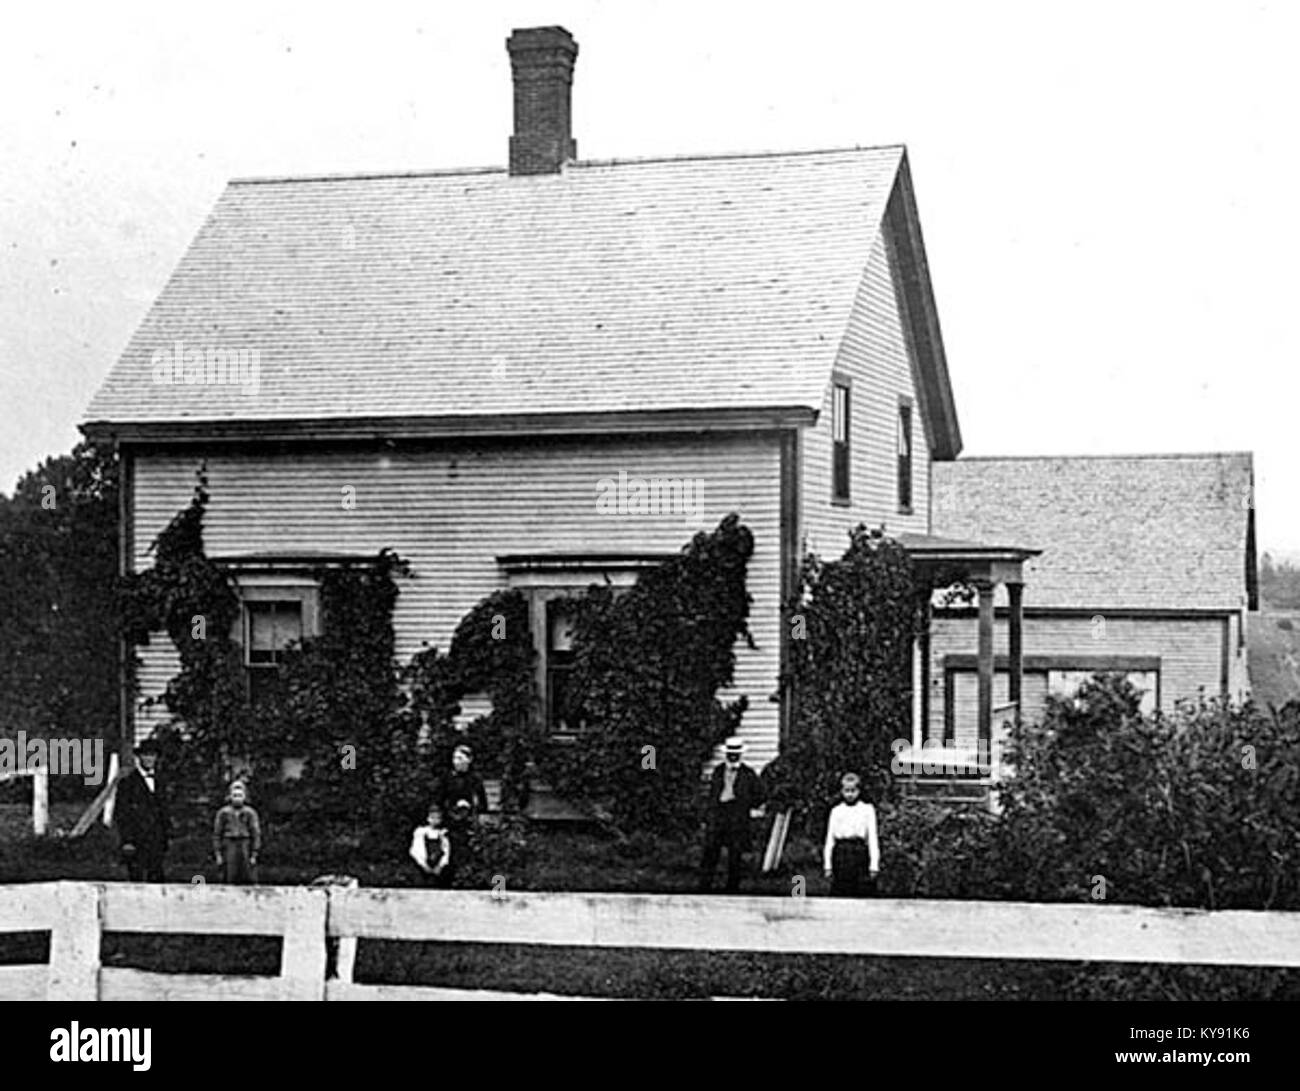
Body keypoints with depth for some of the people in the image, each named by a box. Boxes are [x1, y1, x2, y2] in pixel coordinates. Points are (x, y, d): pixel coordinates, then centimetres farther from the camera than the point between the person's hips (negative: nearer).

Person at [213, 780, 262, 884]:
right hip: (229, 850, 0)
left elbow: (256, 834, 0)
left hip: (246, 850, 0)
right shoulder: (223, 813, 4)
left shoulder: (250, 813, 1)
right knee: (232, 881, -3)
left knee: (249, 882, -6)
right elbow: (217, 834, 6)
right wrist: (218, 855, 0)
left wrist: (254, 855, -7)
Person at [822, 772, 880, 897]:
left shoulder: (867, 809, 8)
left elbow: (872, 836, 4)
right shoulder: (836, 811, 13)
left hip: (859, 852, -1)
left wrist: (874, 865, -3)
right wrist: (827, 865, 5)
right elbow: (830, 838, 11)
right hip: (841, 853, 1)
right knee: (839, 894, -2)